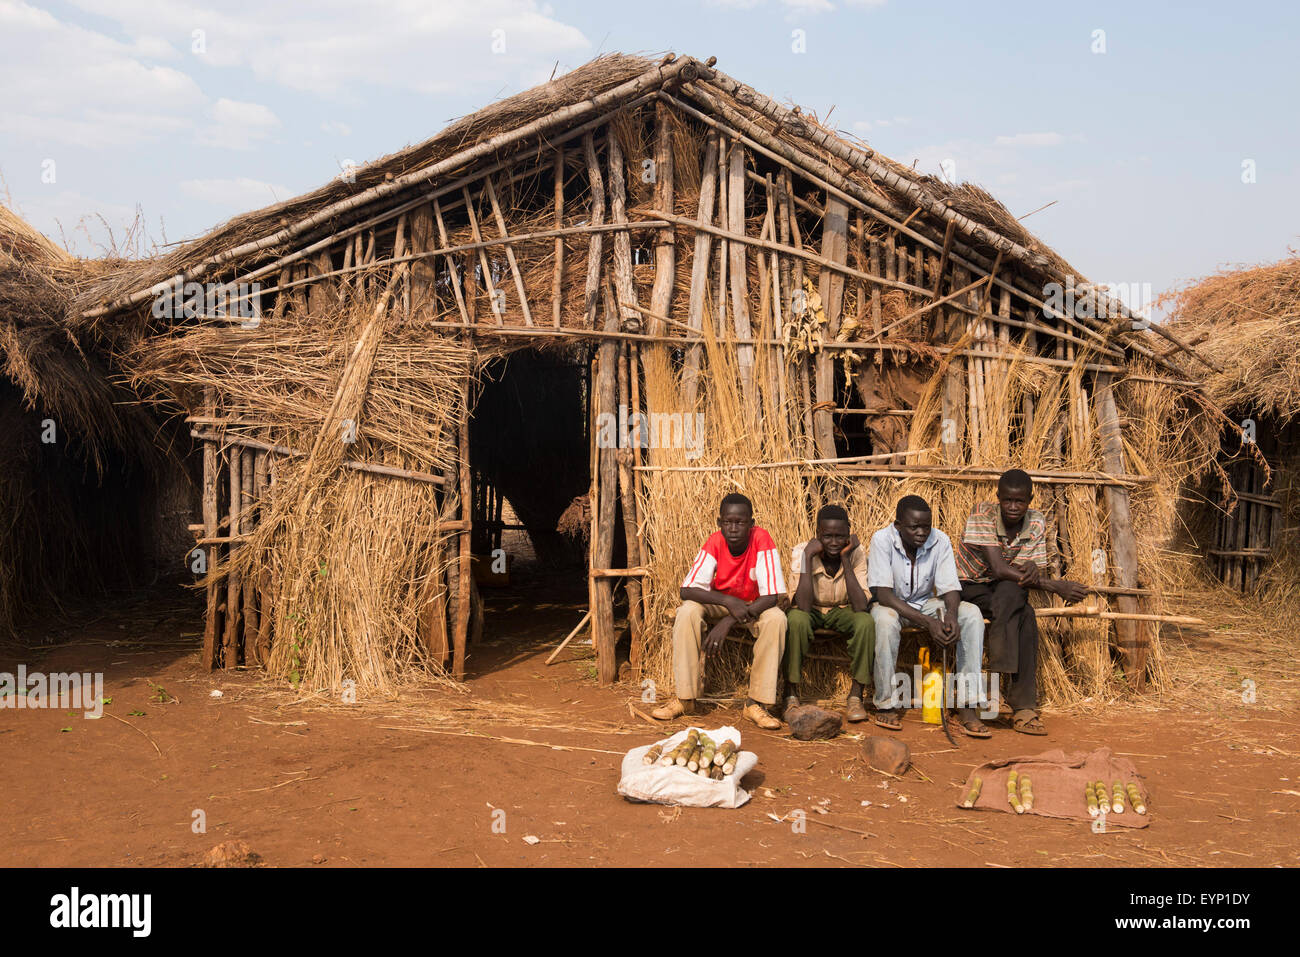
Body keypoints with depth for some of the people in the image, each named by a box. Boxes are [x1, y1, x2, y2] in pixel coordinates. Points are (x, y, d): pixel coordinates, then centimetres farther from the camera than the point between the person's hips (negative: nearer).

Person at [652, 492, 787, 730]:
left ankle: (756, 704, -24)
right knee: (687, 610, -28)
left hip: (754, 607, -1)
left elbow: (772, 597, -29)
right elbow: (687, 590, -25)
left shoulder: (761, 539, -25)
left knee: (776, 618, -33)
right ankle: (684, 698, -20)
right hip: (719, 603, 1)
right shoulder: (715, 543, -20)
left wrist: (728, 622, -37)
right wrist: (728, 601, -39)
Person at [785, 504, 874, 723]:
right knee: (796, 620, -35)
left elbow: (861, 607, -29)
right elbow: (803, 606, -33)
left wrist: (845, 560, -31)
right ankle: (791, 694, -21)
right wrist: (808, 557, -34)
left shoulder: (856, 553, -18)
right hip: (811, 611, -1)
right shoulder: (800, 553, -22)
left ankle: (856, 696, -17)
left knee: (866, 622, -30)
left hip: (841, 611, 1)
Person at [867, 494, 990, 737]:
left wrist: (951, 615, -36)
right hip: (891, 605, -4)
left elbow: (950, 588, -12)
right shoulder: (882, 540, -22)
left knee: (972, 614, -22)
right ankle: (886, 705, -23)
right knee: (885, 619, -39)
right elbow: (883, 594, -27)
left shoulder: (940, 541, -12)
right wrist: (928, 622, -36)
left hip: (925, 603, 4)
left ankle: (966, 709, -24)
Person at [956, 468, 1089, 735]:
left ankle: (1023, 707, -29)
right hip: (968, 590, -4)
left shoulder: (1037, 523, -3)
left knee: (1026, 617, -30)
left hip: (1008, 596, 4)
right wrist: (1054, 586, -30)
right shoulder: (982, 514, -19)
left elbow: (1039, 573, -3)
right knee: (1011, 589, -35)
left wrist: (1033, 569, -29)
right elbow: (998, 569, -27)